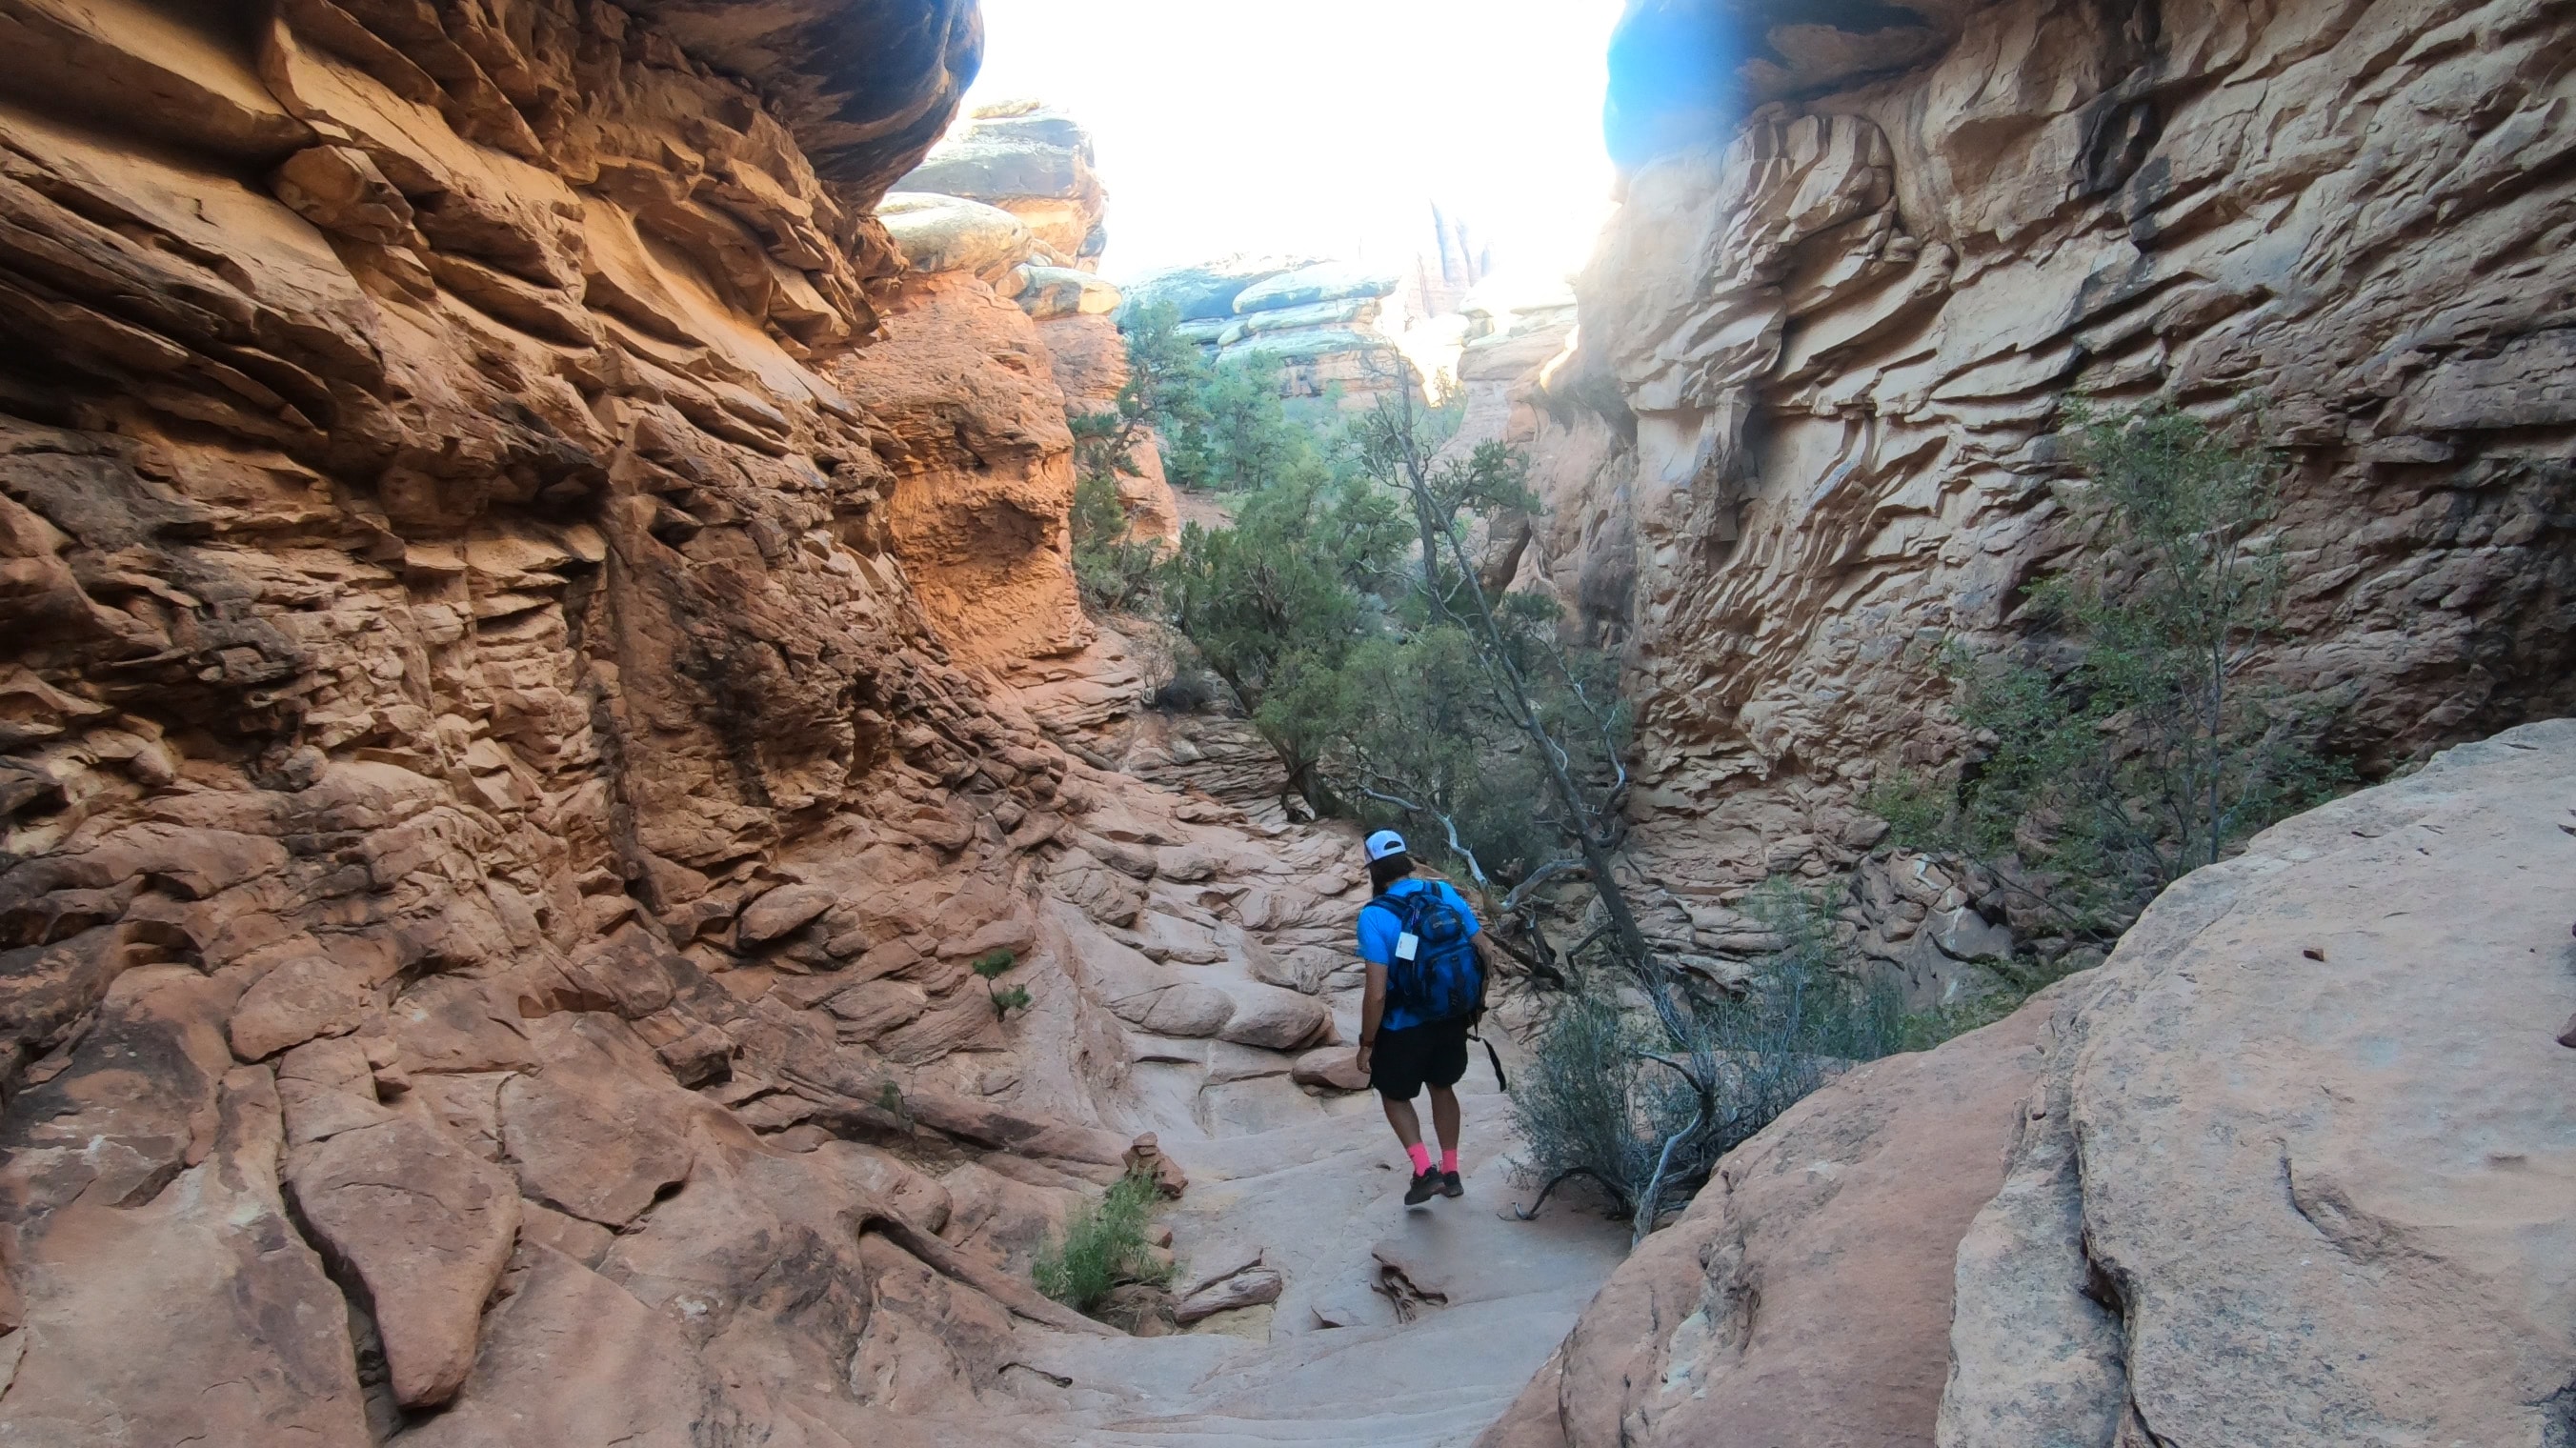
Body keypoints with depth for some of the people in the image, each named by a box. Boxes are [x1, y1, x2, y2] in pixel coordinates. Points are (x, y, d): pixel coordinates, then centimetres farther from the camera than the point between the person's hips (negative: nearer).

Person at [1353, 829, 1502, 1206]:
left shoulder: (1375, 916, -22)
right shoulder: (1445, 893, -6)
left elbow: (1377, 994, -24)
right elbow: (1486, 951, -1)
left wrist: (1366, 1044, -11)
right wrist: (1473, 1003, 13)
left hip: (1404, 1027, -5)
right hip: (1453, 1019, 5)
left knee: (1394, 1095, 20)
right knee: (1443, 1088, 26)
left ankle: (1425, 1170, 10)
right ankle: (1451, 1174, 36)